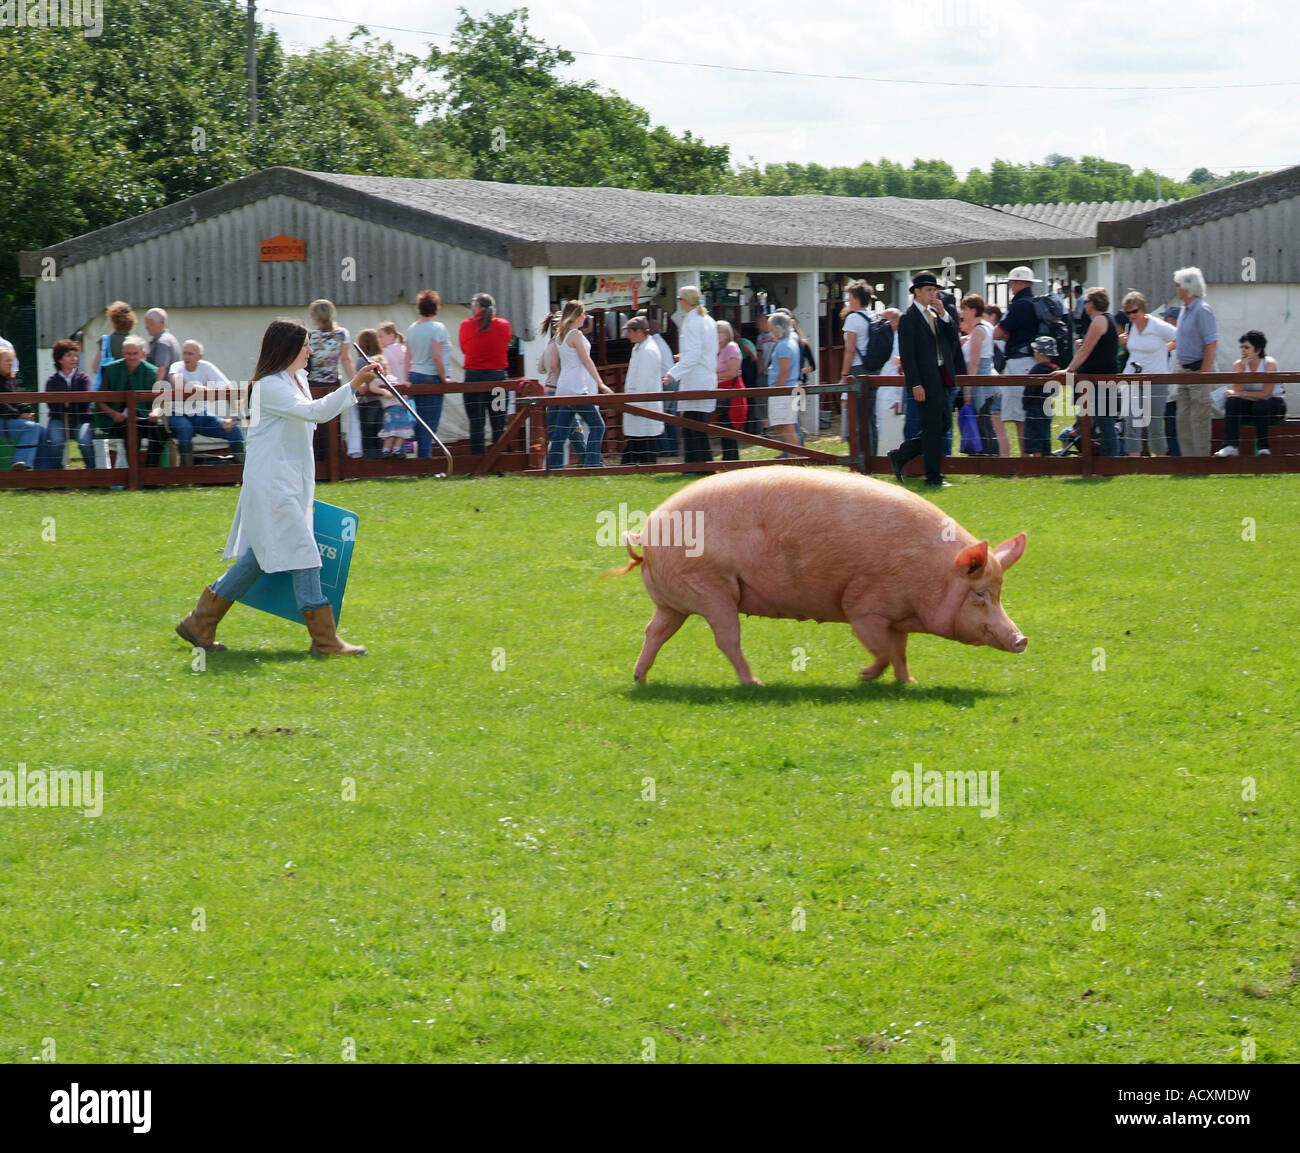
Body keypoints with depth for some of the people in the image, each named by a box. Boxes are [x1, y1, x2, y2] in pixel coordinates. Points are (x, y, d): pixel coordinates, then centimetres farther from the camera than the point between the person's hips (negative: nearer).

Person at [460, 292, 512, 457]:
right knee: (498, 423, 5)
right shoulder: (504, 325, 1)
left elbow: (463, 349, 9)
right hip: (497, 375, 1)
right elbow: (506, 347, 10)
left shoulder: (466, 325, -2)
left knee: (476, 422, 1)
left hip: (473, 376, -1)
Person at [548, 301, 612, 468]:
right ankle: (592, 463, -11)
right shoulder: (576, 334, -10)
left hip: (564, 388, 9)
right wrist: (600, 384, -13)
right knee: (597, 426, -4)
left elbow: (554, 363, 15)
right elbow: (586, 360, -13)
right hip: (577, 389, -9)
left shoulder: (559, 335, 13)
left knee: (561, 430, 7)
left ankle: (554, 466, 5)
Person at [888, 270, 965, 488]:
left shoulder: (936, 315, 14)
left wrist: (944, 314, -3)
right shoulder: (909, 319, -9)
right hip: (926, 381, -8)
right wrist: (915, 384, -18)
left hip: (941, 378, 8)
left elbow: (953, 337, 9)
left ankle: (900, 455, 21)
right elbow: (907, 354, -13)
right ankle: (933, 476, 4)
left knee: (943, 425, 11)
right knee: (933, 428, -4)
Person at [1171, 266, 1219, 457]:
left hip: (1198, 370, -9)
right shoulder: (1185, 311, 13)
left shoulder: (1202, 311, -15)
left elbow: (1211, 344, -19)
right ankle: (1189, 457, 17)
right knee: (1183, 418, 11)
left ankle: (1202, 459, -1)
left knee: (1198, 418, -6)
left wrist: (1203, 373, -21)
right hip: (1184, 370, 9)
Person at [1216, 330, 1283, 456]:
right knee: (1232, 401, -25)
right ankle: (1230, 446, -35)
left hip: (1272, 405, -4)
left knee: (1260, 404, -36)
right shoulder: (1238, 364, -3)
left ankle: (1262, 447, -27)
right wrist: (1243, 368, -23)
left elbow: (1265, 395, -22)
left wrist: (1242, 394, -18)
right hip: (1249, 406, 4)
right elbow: (1236, 390, -17)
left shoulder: (1269, 364, -15)